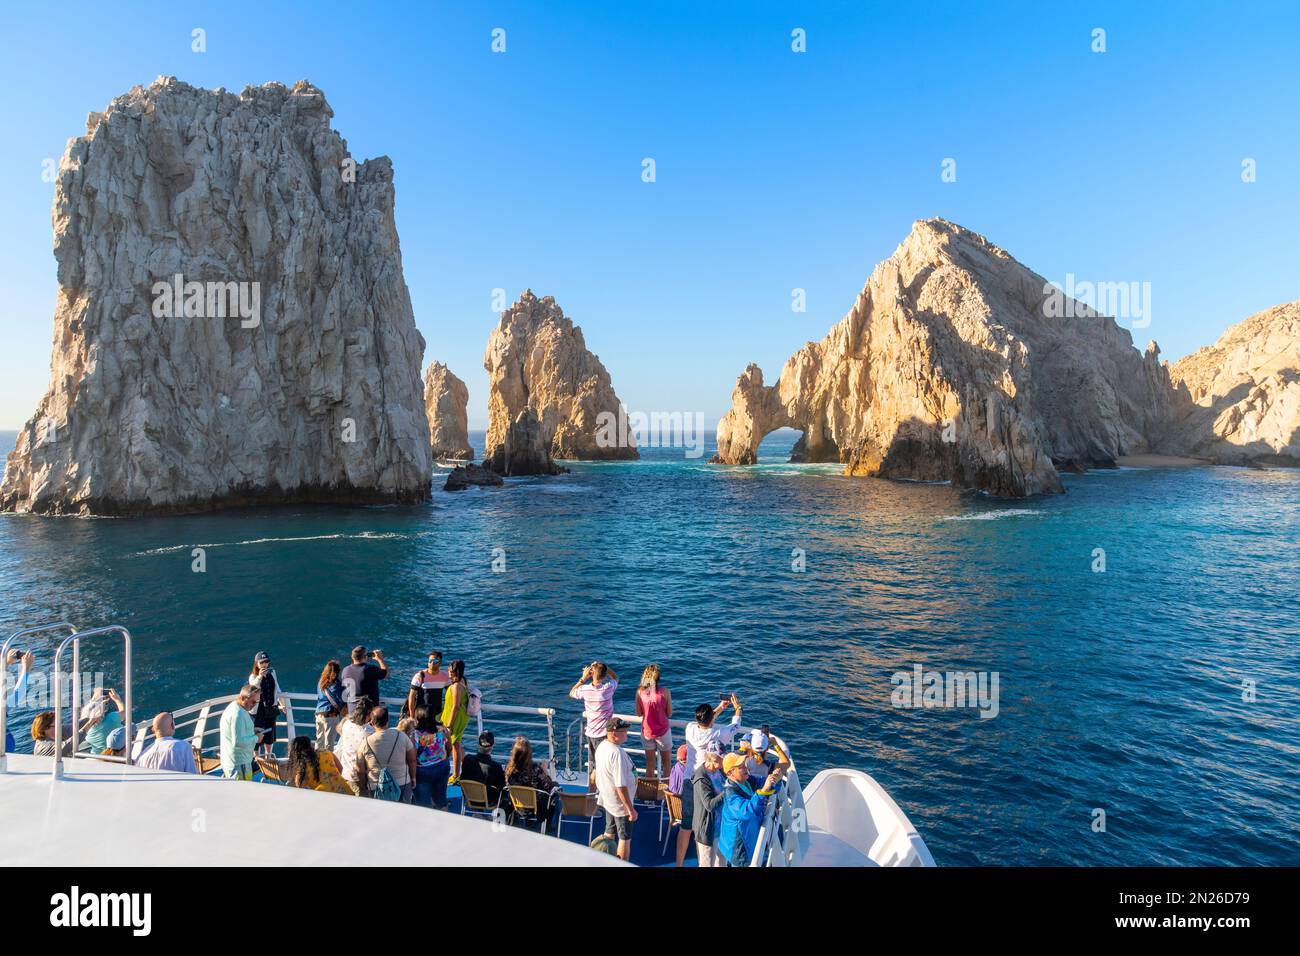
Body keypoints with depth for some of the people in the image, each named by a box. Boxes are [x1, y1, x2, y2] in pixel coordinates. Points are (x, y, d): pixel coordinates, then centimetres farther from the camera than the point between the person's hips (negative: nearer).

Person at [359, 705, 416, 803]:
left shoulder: (366, 742, -12)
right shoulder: (401, 736, -11)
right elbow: (412, 760, -2)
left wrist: (364, 786, 15)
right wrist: (413, 777, 13)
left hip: (376, 788, 0)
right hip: (402, 784, 0)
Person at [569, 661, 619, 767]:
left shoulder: (585, 690, -13)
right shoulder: (608, 688, -16)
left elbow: (571, 693, 11)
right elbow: (616, 678, 9)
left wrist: (583, 678, 4)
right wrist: (604, 667, -1)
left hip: (591, 734, 2)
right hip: (604, 734, -2)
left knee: (595, 766, 18)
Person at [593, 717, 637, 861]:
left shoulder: (602, 746, -5)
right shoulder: (617, 753, -33)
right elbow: (621, 786, -30)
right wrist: (631, 809, -23)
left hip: (607, 799, 9)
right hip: (620, 803, -8)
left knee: (609, 832, 25)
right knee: (625, 838, 10)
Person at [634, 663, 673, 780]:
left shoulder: (640, 691, -10)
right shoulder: (665, 691, -15)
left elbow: (639, 713, -3)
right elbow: (669, 713, -8)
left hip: (646, 731, 2)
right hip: (662, 731, -2)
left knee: (650, 763, 16)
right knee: (666, 763, 14)